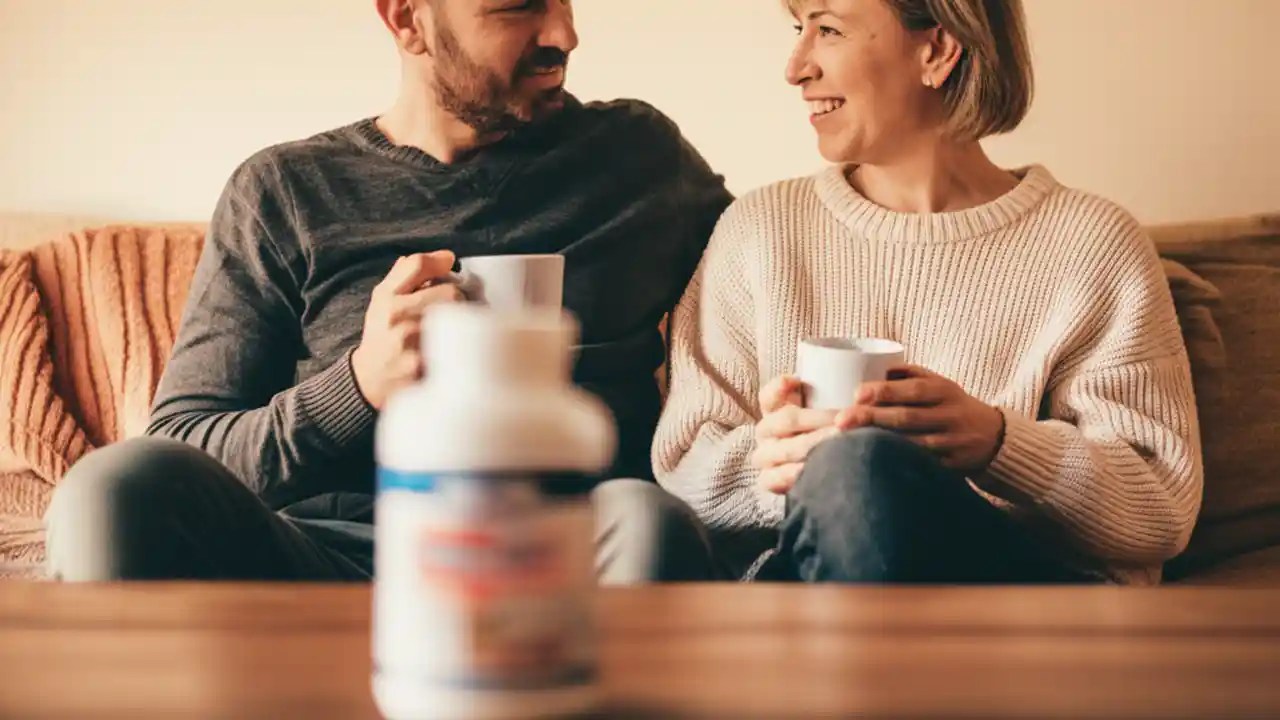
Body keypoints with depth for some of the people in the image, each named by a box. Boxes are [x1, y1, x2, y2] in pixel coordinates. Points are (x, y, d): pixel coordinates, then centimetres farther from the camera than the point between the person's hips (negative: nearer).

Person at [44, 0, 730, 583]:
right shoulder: (282, 191, 10)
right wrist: (361, 385, -15)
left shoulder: (641, 153, 14)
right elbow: (178, 448, 4)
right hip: (336, 562, 0)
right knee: (120, 486, -29)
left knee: (643, 519, -35)